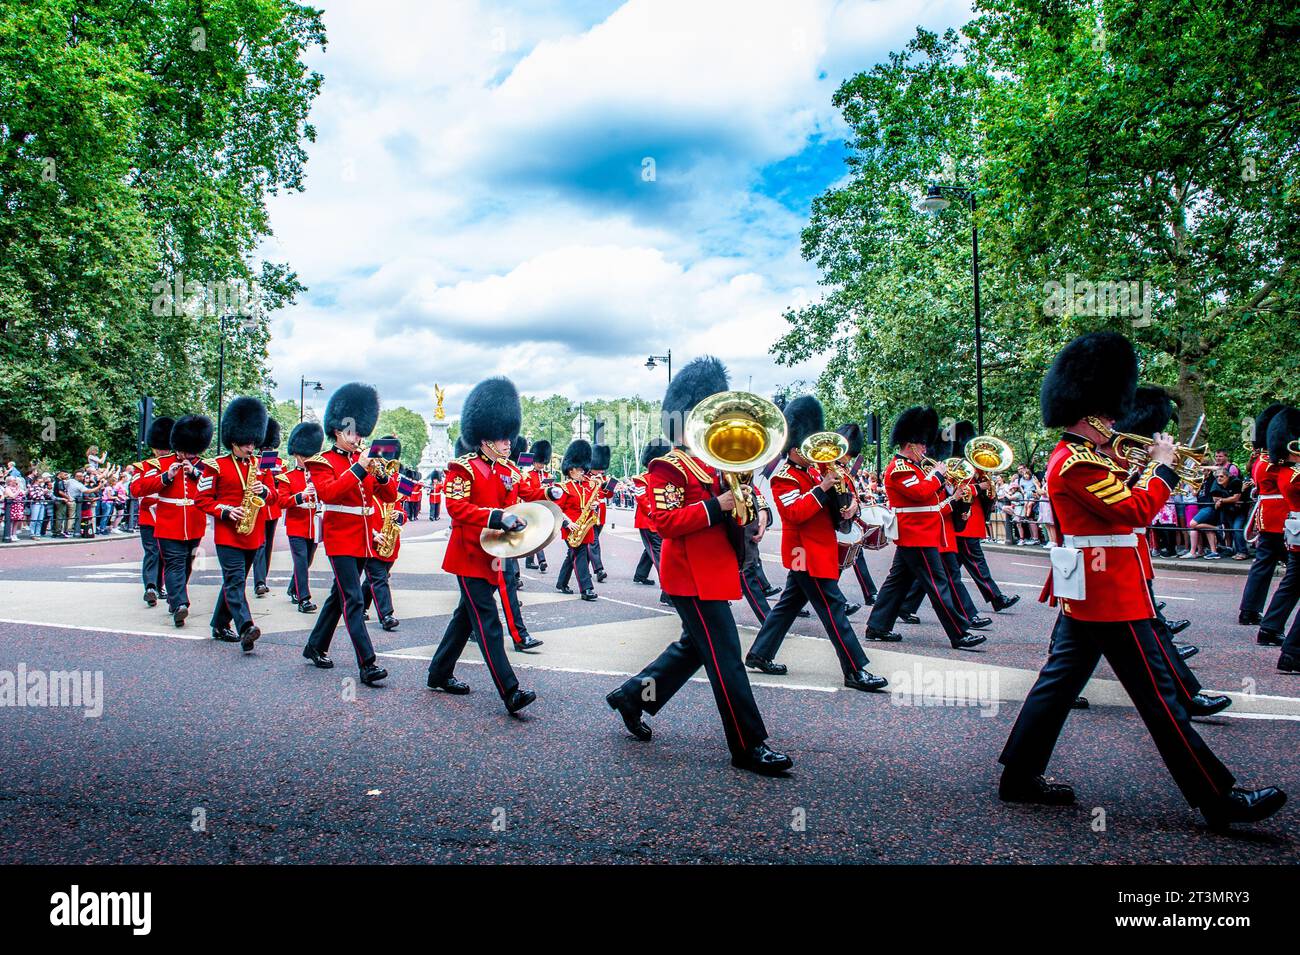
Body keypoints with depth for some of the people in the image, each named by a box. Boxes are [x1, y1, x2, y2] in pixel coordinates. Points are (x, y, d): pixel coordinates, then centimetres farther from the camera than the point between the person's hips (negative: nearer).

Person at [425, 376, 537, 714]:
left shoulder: (509, 472, 12)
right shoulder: (463, 468, -11)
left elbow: (511, 508, 14)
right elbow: (456, 507, -20)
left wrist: (514, 522, -10)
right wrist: (497, 517, -30)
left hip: (493, 555, 8)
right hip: (469, 554, -8)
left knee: (467, 614, 17)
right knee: (487, 621, -10)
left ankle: (439, 674, 31)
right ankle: (510, 692, -14)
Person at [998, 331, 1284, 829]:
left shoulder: (1074, 456, 14)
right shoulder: (1079, 464, -19)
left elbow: (1118, 501, 21)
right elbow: (1136, 510, -23)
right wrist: (1165, 467, -9)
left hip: (1084, 594, 11)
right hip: (1110, 596, -11)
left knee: (1059, 681, 11)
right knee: (1158, 695, -2)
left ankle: (1020, 775, 15)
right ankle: (1219, 798, 8)